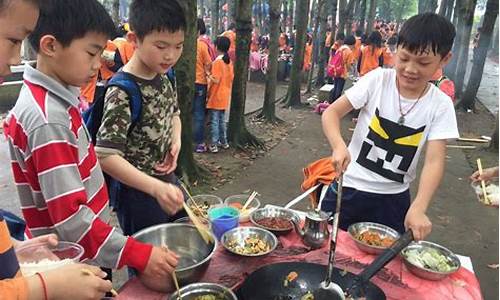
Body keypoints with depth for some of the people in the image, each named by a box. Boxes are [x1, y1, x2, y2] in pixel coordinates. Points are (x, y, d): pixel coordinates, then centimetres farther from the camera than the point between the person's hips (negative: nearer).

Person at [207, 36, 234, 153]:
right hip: (225, 96, 7)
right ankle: (224, 141, 25)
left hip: (216, 97, -7)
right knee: (221, 119, 18)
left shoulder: (217, 62, -17)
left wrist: (208, 74, -8)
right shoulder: (229, 62, 6)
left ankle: (214, 145, 2)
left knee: (214, 121, -1)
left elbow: (215, 80, -21)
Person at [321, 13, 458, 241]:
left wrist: (418, 208, -28)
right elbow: (331, 113, -11)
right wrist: (339, 146, -31)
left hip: (393, 199, 1)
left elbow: (434, 161, -13)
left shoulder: (441, 105, -7)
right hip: (349, 188, -1)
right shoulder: (378, 80, -10)